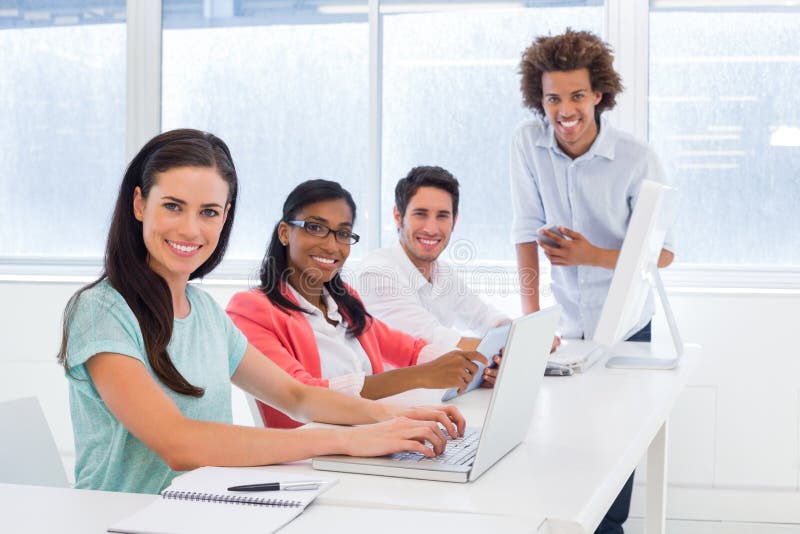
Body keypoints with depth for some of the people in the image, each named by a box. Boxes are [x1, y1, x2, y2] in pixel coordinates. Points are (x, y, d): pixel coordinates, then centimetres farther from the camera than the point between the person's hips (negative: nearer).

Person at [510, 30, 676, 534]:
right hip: (565, 325, 2)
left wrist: (593, 255, -28)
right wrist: (532, 317, -18)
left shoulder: (637, 159, -16)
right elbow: (528, 231, -10)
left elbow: (664, 252, -11)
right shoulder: (528, 142, -9)